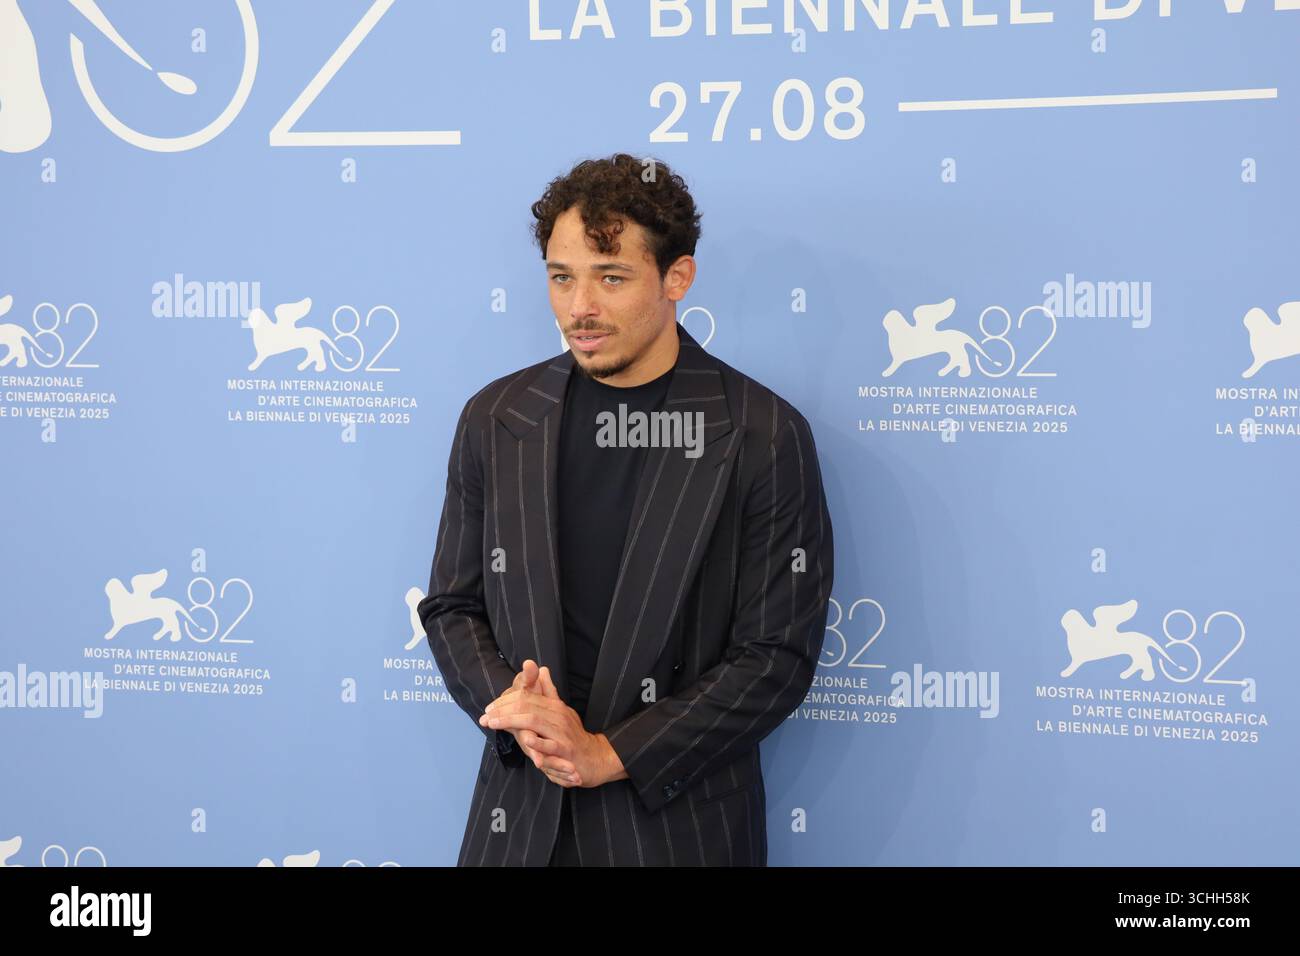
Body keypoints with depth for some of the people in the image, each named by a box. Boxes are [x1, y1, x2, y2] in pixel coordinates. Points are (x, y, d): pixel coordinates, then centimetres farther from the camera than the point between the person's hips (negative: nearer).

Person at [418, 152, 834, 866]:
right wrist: (510, 707, -12)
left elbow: (778, 654, -9)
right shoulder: (495, 418, 3)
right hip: (520, 813, 3)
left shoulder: (763, 436, -8)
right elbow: (452, 606, 8)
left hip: (679, 818, -3)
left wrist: (610, 754, -14)